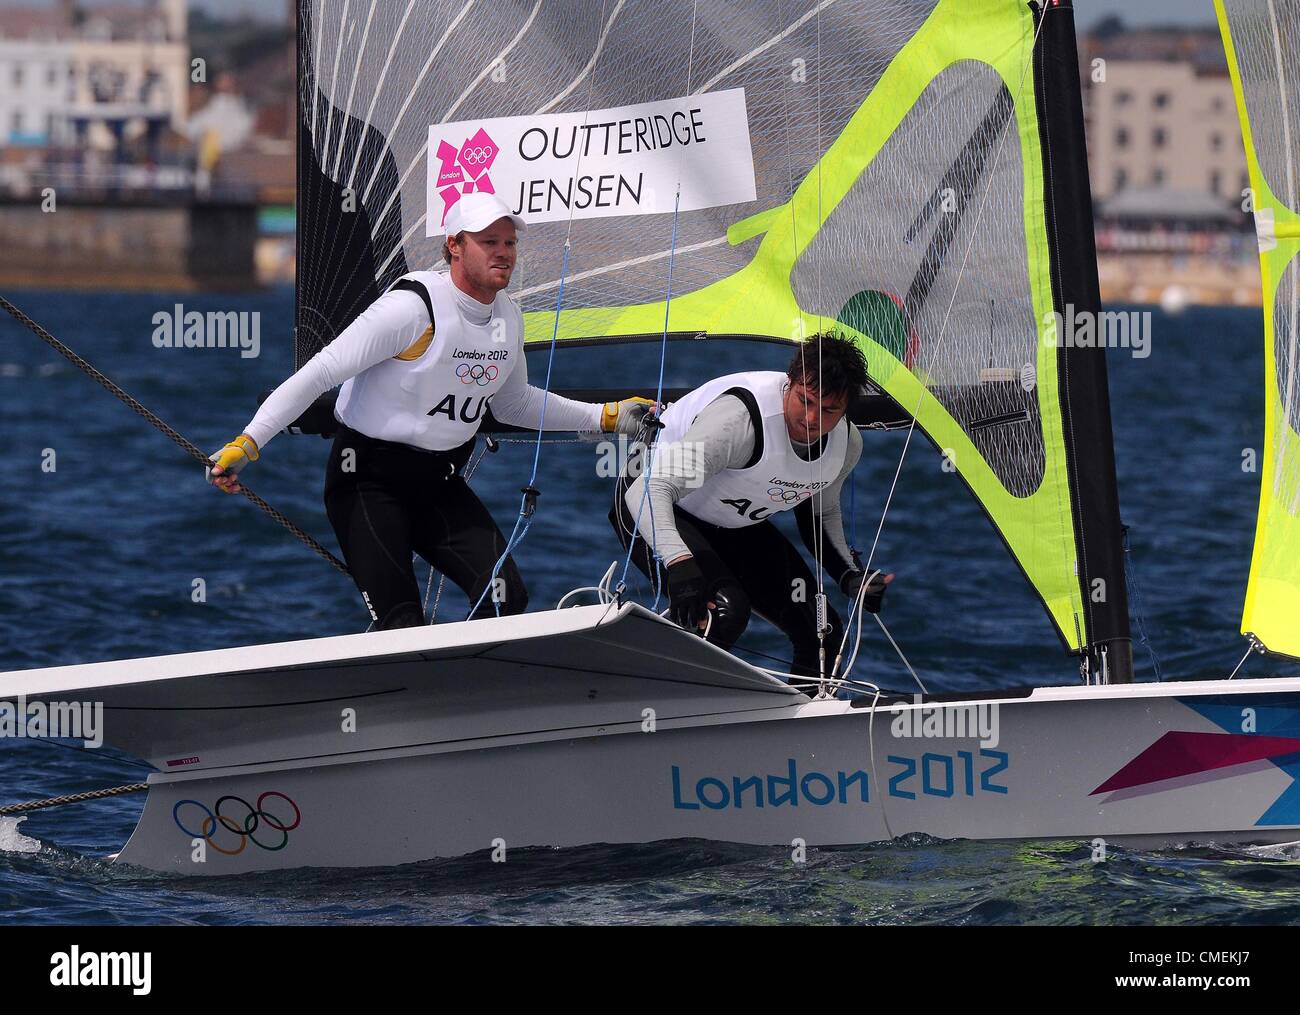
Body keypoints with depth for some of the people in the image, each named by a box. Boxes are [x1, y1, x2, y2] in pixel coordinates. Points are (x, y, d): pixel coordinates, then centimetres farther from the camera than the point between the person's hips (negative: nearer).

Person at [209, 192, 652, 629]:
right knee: (401, 626, -15)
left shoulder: (508, 317, 3)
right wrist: (249, 442, -28)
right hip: (370, 480, -6)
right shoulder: (413, 307, -20)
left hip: (441, 482, 6)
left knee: (506, 600, -12)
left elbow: (513, 402, 22)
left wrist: (607, 416, 18)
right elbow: (320, 373, -20)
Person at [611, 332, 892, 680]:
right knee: (724, 610, -33)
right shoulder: (740, 417, -38)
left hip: (735, 526, 7)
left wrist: (850, 576, -7)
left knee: (823, 632, 1)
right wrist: (679, 562, -58)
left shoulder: (846, 443, -13)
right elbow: (651, 489, -43)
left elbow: (820, 514, 9)